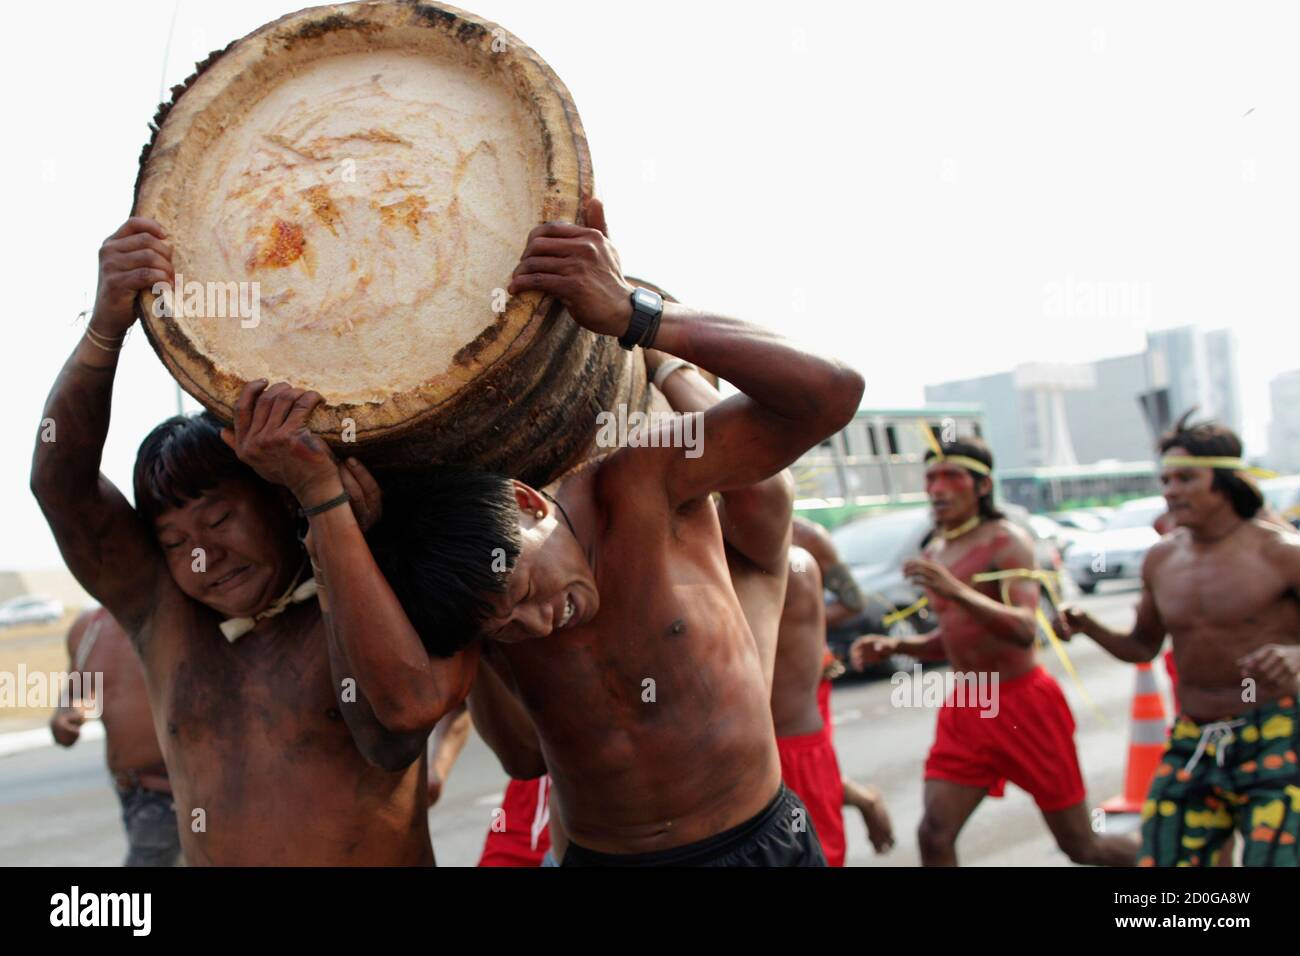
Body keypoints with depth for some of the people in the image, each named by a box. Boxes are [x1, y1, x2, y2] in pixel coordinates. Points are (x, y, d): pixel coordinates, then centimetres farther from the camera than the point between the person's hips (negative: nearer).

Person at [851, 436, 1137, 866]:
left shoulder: (1006, 540, -13)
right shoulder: (935, 553, 8)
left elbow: (1024, 630, -26)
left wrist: (958, 592, -40)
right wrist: (894, 646, 3)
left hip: (1022, 705, -6)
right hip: (966, 708, 6)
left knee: (1081, 847, 8)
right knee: (934, 835, -10)